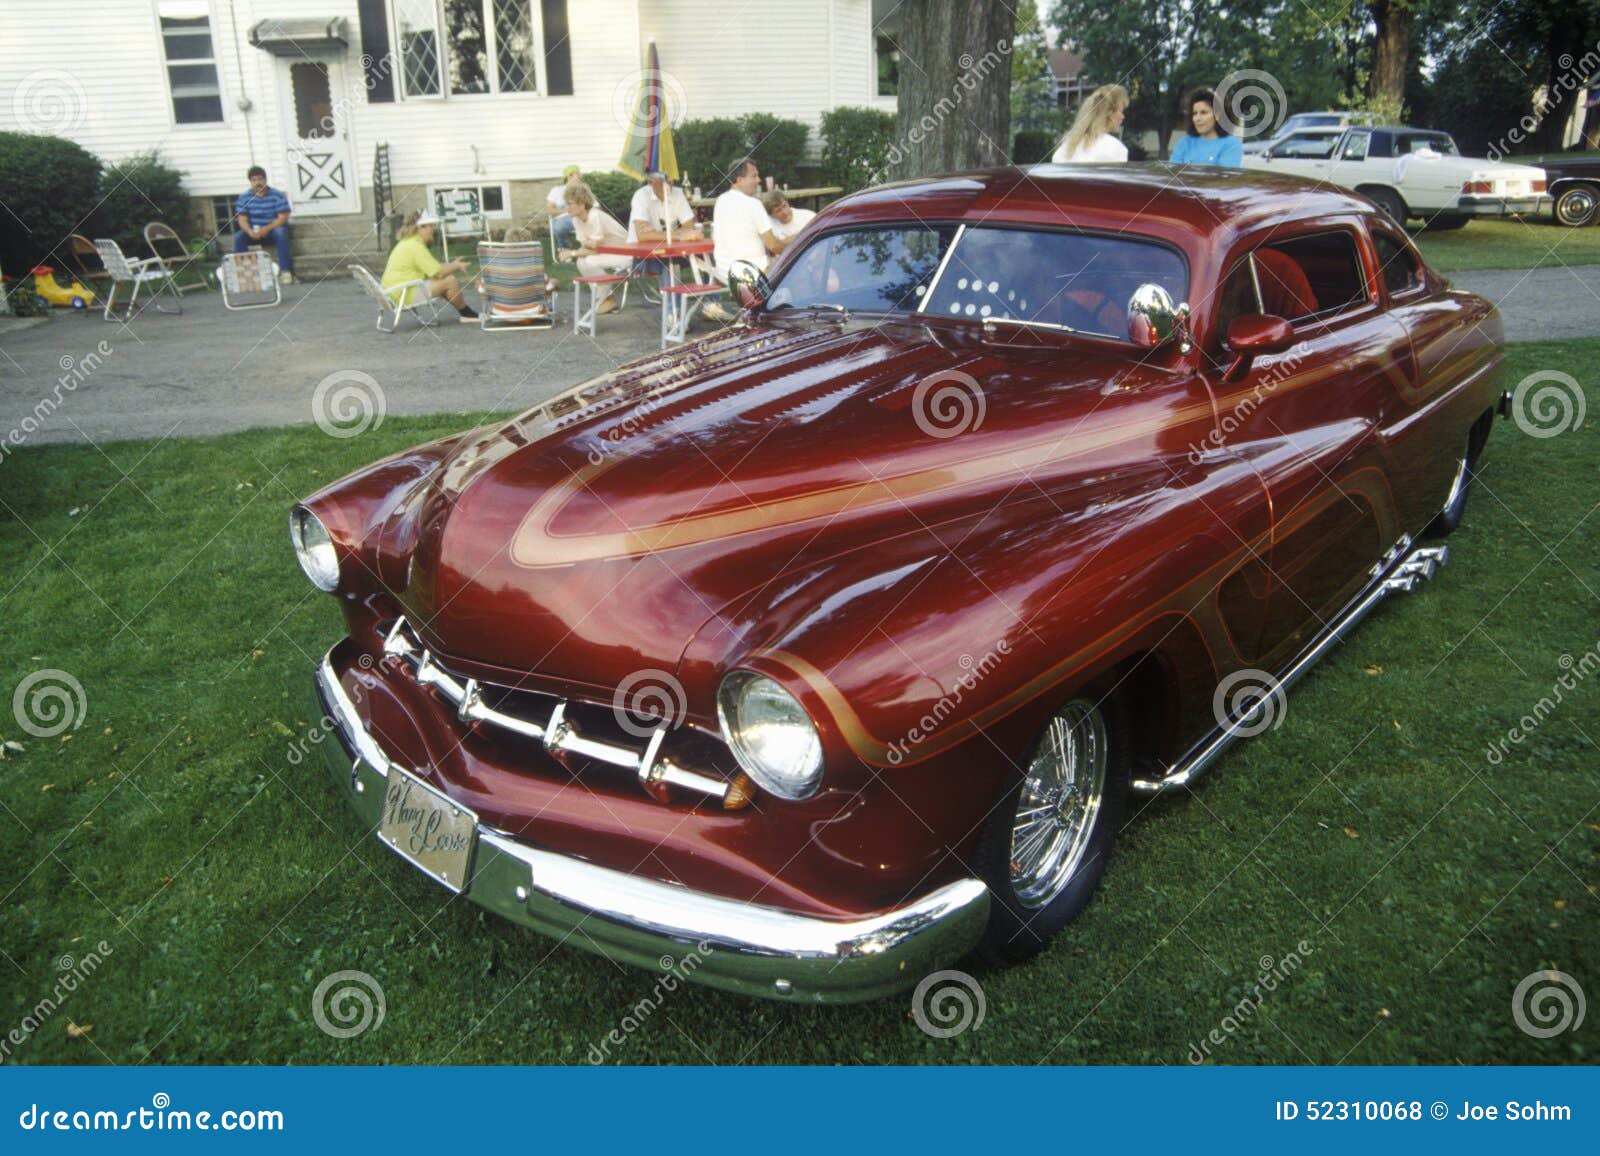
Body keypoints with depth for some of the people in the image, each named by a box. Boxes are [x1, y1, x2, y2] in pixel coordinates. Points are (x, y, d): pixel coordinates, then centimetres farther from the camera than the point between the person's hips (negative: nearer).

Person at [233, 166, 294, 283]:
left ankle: (285, 271, -33)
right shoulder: (244, 197, -1)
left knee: (281, 233, -36)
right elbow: (242, 219, -5)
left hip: (273, 229, -2)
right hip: (253, 231, 2)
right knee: (238, 237, -26)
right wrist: (250, 231, -28)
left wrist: (267, 229, -28)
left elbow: (283, 217, -13)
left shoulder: (277, 196, -8)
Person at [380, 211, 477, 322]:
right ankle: (467, 314, 5)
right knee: (450, 282, -12)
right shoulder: (415, 246, -18)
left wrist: (452, 266, 9)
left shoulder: (407, 243, 16)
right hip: (403, 294, -11)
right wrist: (455, 266, -1)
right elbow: (438, 273, -18)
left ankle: (467, 313, 13)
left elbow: (431, 269, 16)